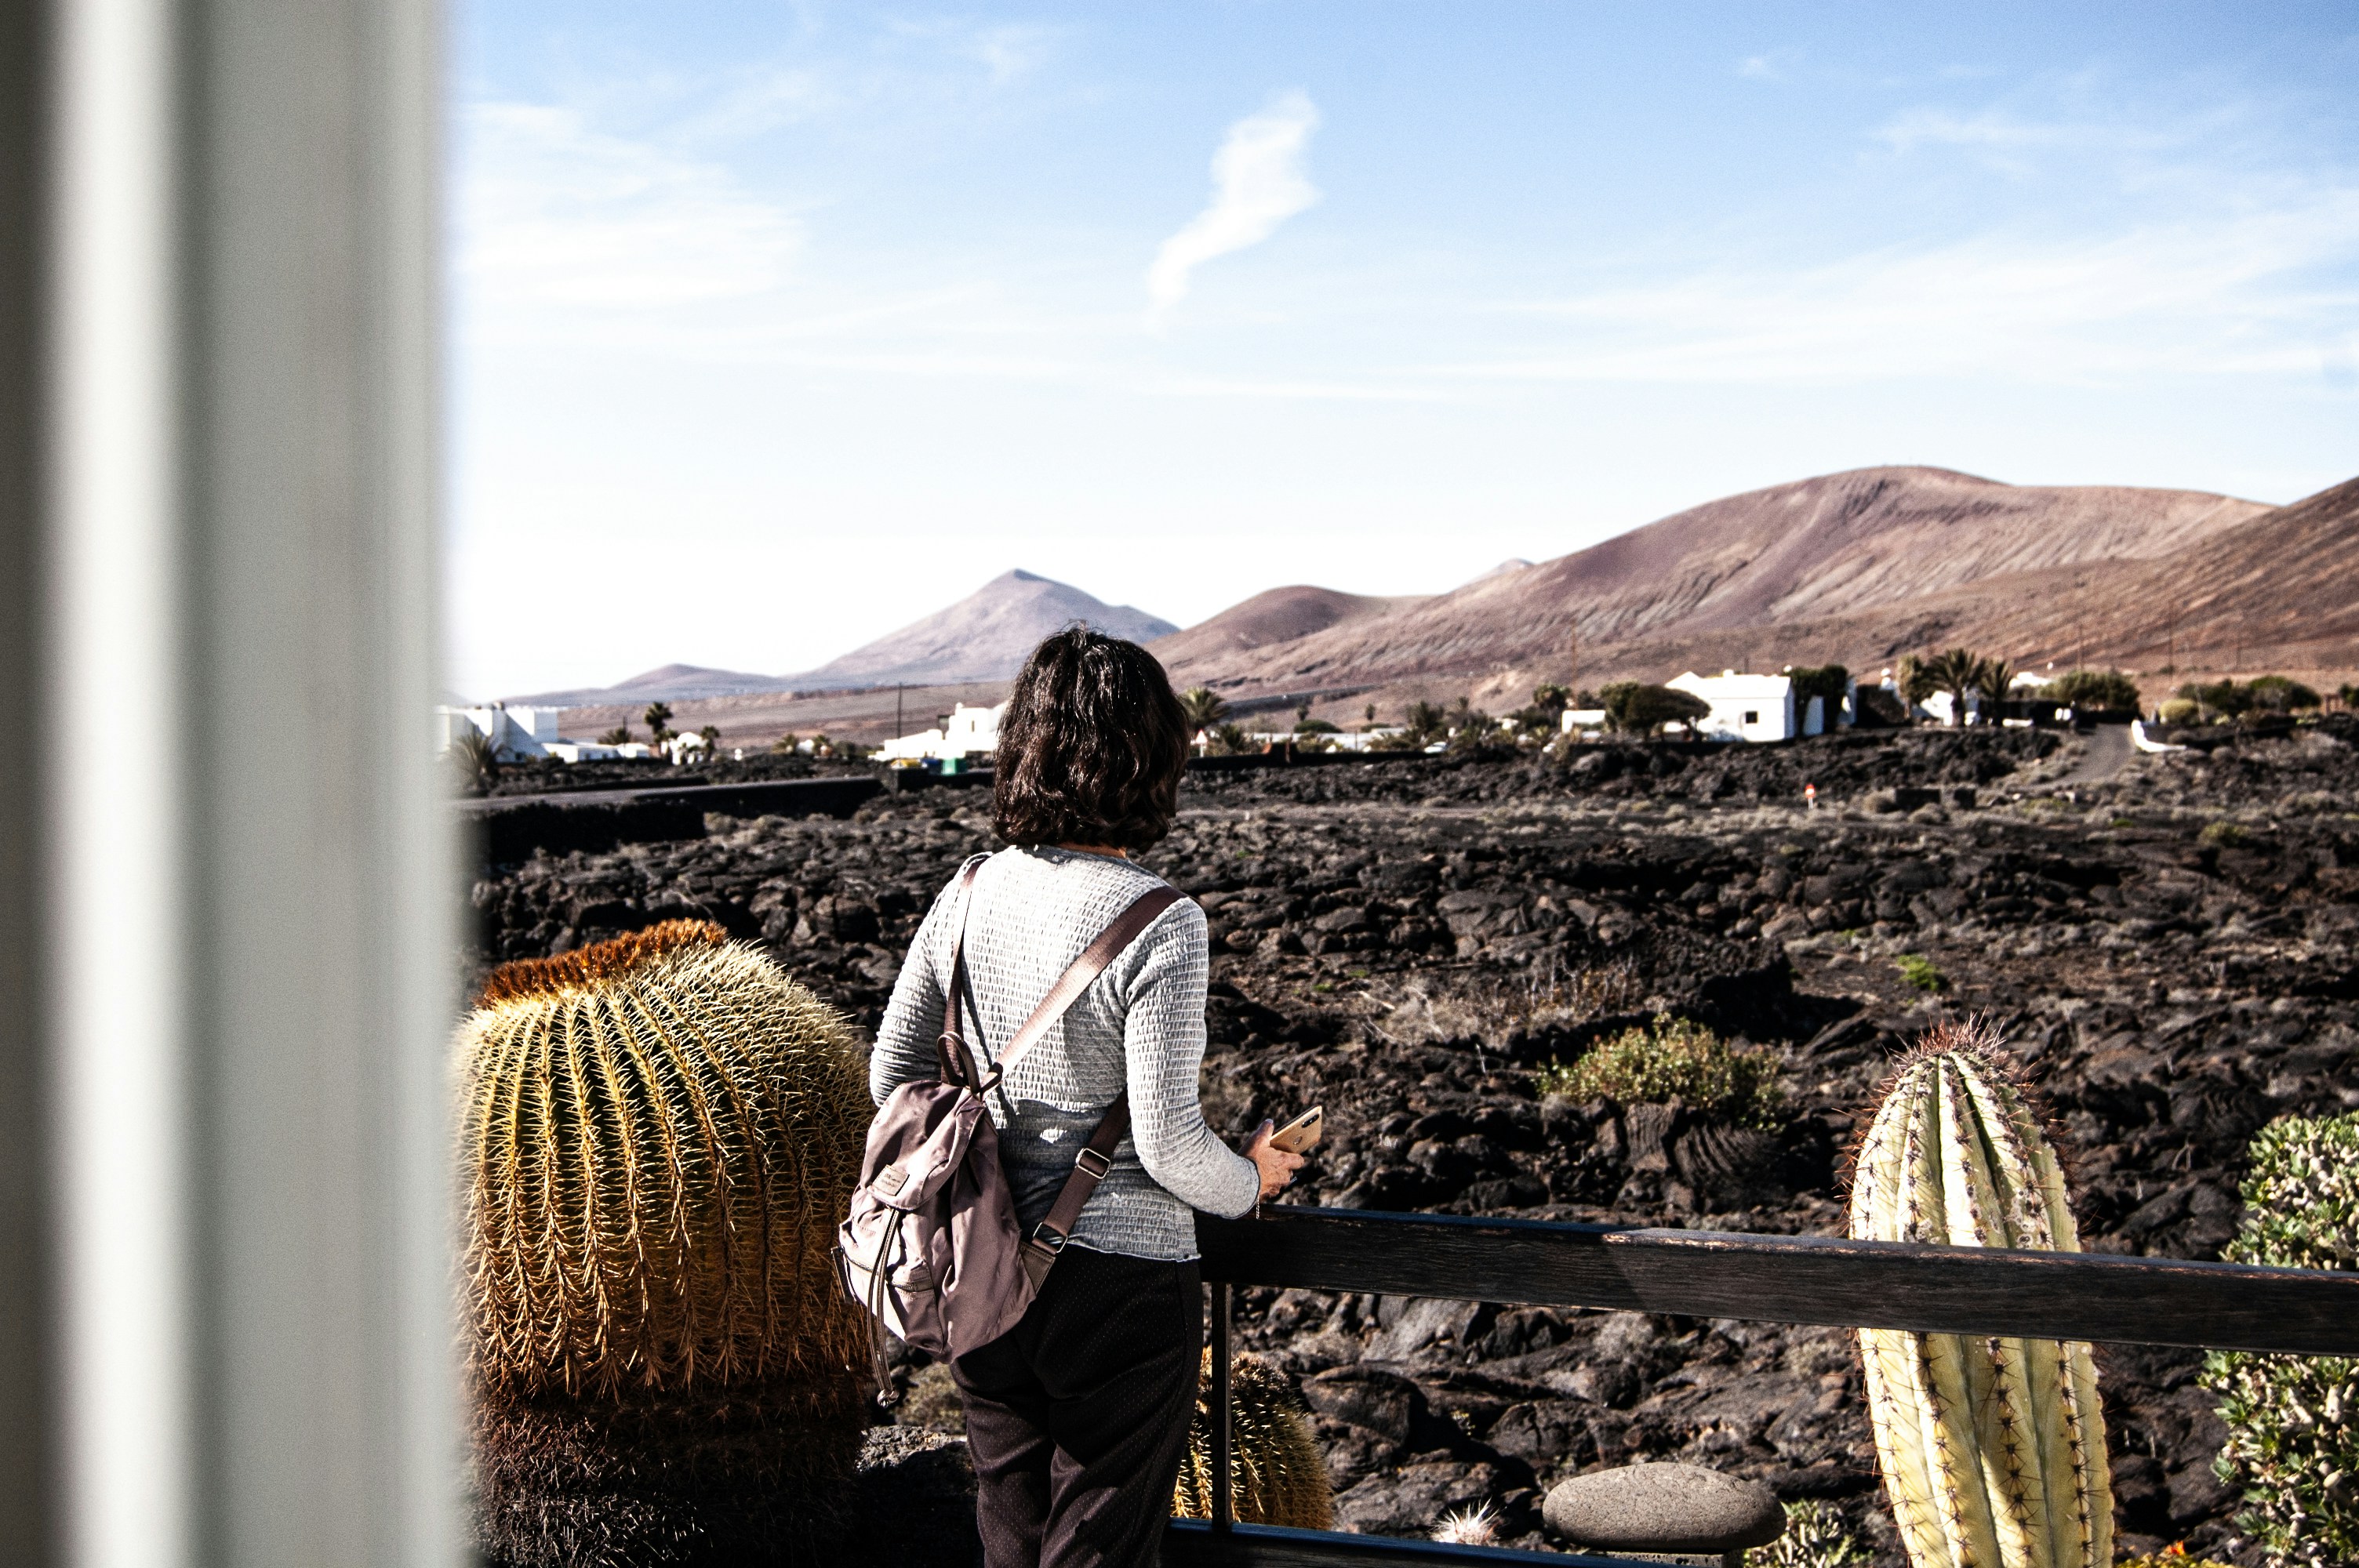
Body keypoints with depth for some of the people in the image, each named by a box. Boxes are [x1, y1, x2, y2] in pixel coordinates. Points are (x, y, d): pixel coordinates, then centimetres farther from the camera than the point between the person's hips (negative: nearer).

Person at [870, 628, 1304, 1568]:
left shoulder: (970, 896, -2)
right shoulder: (1160, 923, -19)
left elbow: (892, 1071, 8)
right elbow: (1167, 1142, -19)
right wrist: (1250, 1180, 1)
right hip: (1118, 1283, -6)